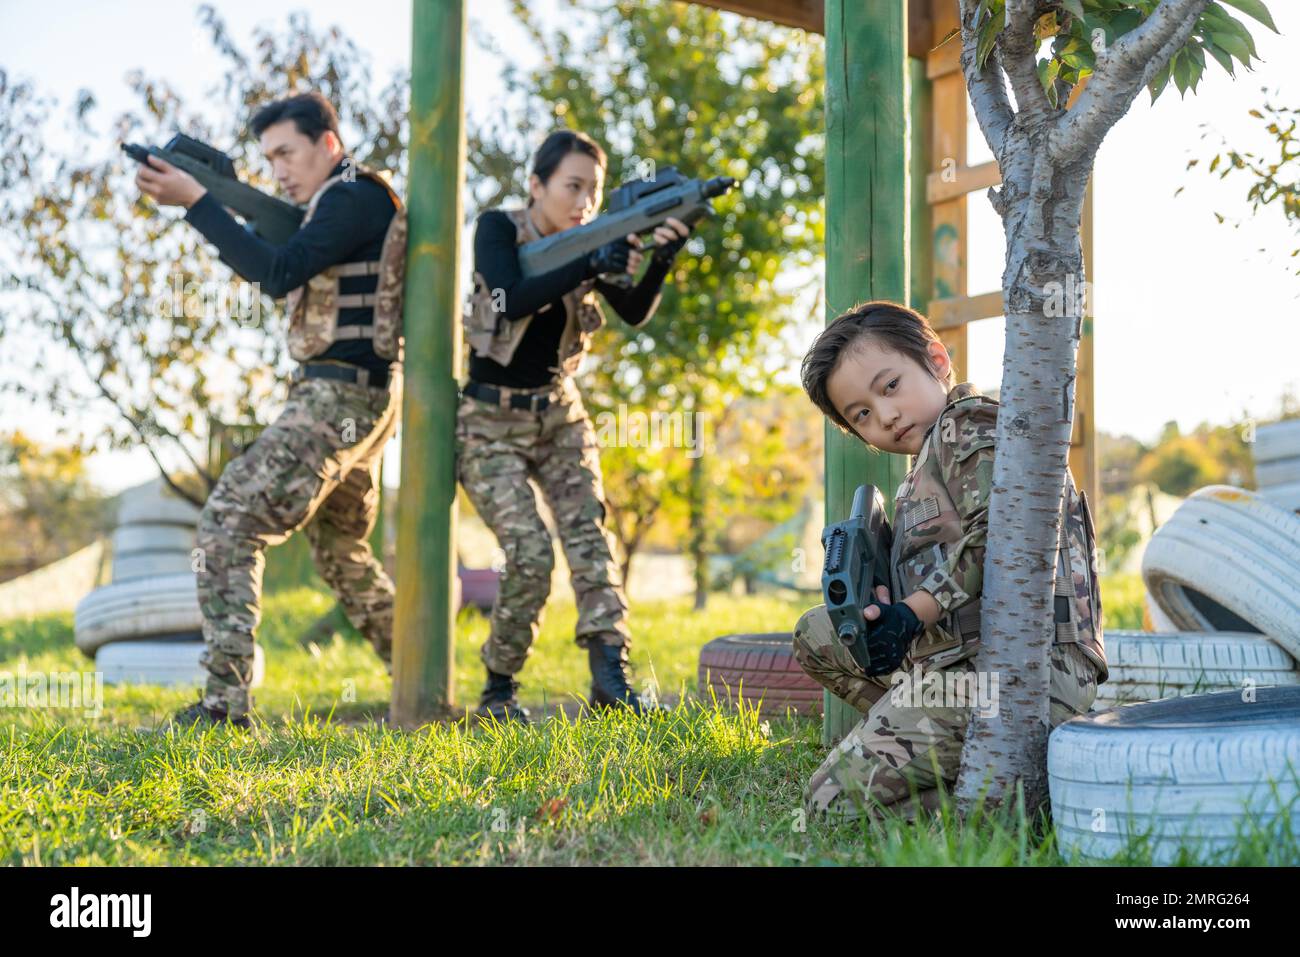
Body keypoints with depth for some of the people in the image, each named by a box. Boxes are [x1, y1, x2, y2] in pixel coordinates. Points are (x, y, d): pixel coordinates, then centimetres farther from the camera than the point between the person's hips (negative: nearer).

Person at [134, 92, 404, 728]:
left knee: (229, 523, -13)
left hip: (340, 397, -11)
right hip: (356, 398, 11)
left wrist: (196, 202, -21)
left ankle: (225, 696, -16)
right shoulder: (336, 202, 19)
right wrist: (213, 202, 6)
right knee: (342, 552, 21)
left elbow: (279, 274, -23)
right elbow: (278, 268, 19)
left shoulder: (357, 197, -13)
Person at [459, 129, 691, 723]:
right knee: (529, 551, -16)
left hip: (558, 416, 4)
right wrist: (590, 265, -35)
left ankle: (610, 676, -21)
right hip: (490, 423, -4)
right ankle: (498, 691, 1)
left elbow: (636, 313, -13)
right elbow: (511, 302, -27)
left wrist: (662, 258, -31)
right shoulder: (498, 229, -10)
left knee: (587, 529, -16)